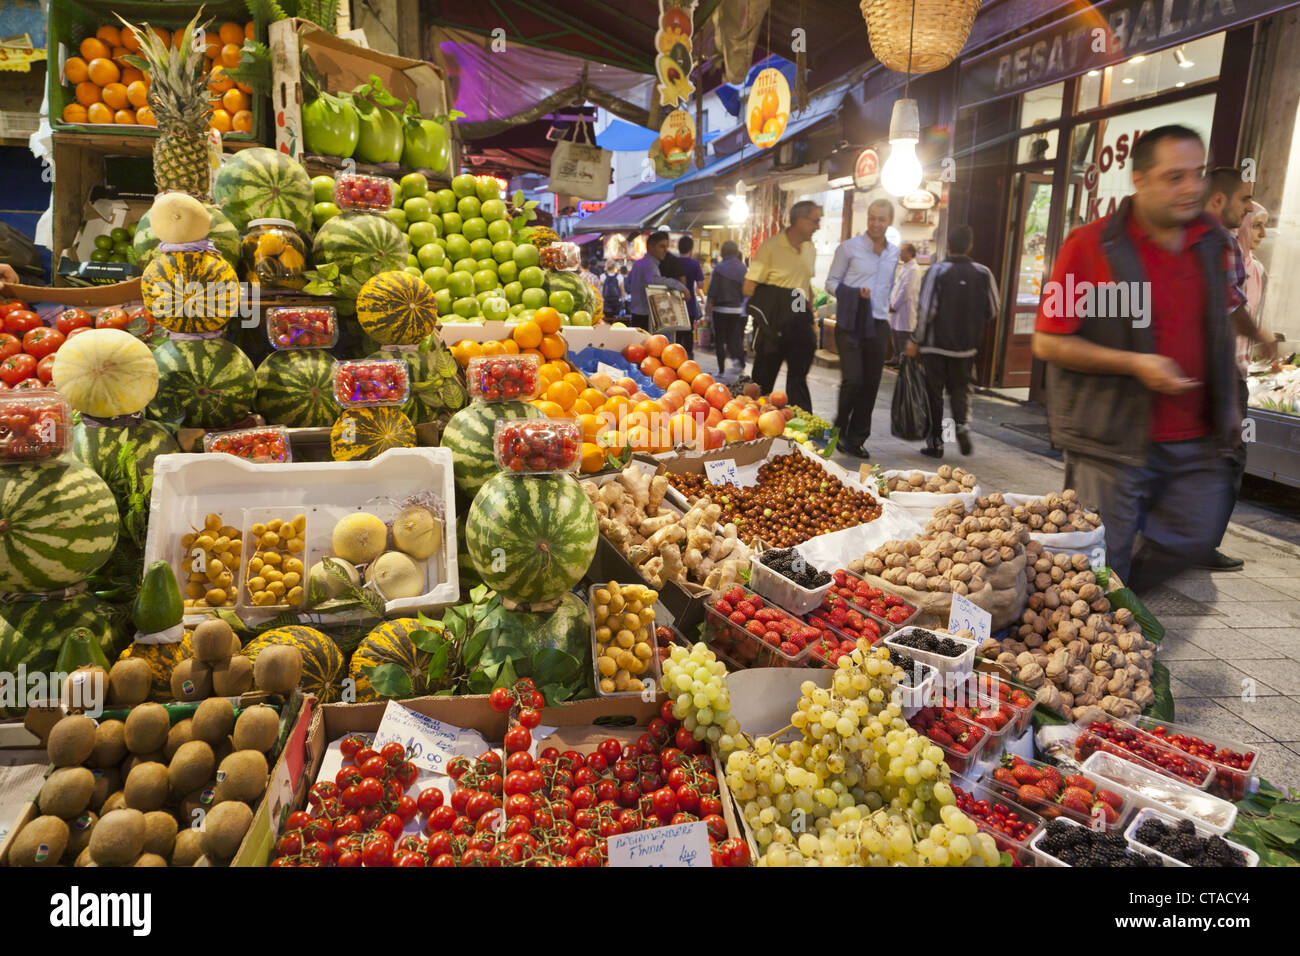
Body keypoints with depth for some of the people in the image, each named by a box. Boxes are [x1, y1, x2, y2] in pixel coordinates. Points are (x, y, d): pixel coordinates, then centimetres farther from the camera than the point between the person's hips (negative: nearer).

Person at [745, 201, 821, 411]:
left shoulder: (810, 249, 11)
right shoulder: (770, 247, -10)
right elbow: (749, 288, -11)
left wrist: (810, 315, 14)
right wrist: (778, 300, -10)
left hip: (800, 323, 5)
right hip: (774, 324, -5)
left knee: (798, 379, 5)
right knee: (763, 380, 5)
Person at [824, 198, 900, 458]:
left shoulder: (894, 253, 13)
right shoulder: (849, 247, -1)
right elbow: (831, 283, -1)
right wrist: (856, 293, -16)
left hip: (878, 324, 4)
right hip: (850, 323, -4)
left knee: (871, 385, 4)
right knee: (853, 379, -15)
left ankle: (856, 439, 15)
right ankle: (840, 428, 9)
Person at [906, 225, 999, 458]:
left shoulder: (937, 271, -11)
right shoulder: (983, 273, -1)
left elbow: (926, 310, -14)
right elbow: (993, 311, 3)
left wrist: (915, 340, -5)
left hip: (935, 344, -3)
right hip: (966, 345, 3)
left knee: (934, 394, 6)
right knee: (960, 388, 19)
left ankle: (935, 443, 9)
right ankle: (963, 424, -5)